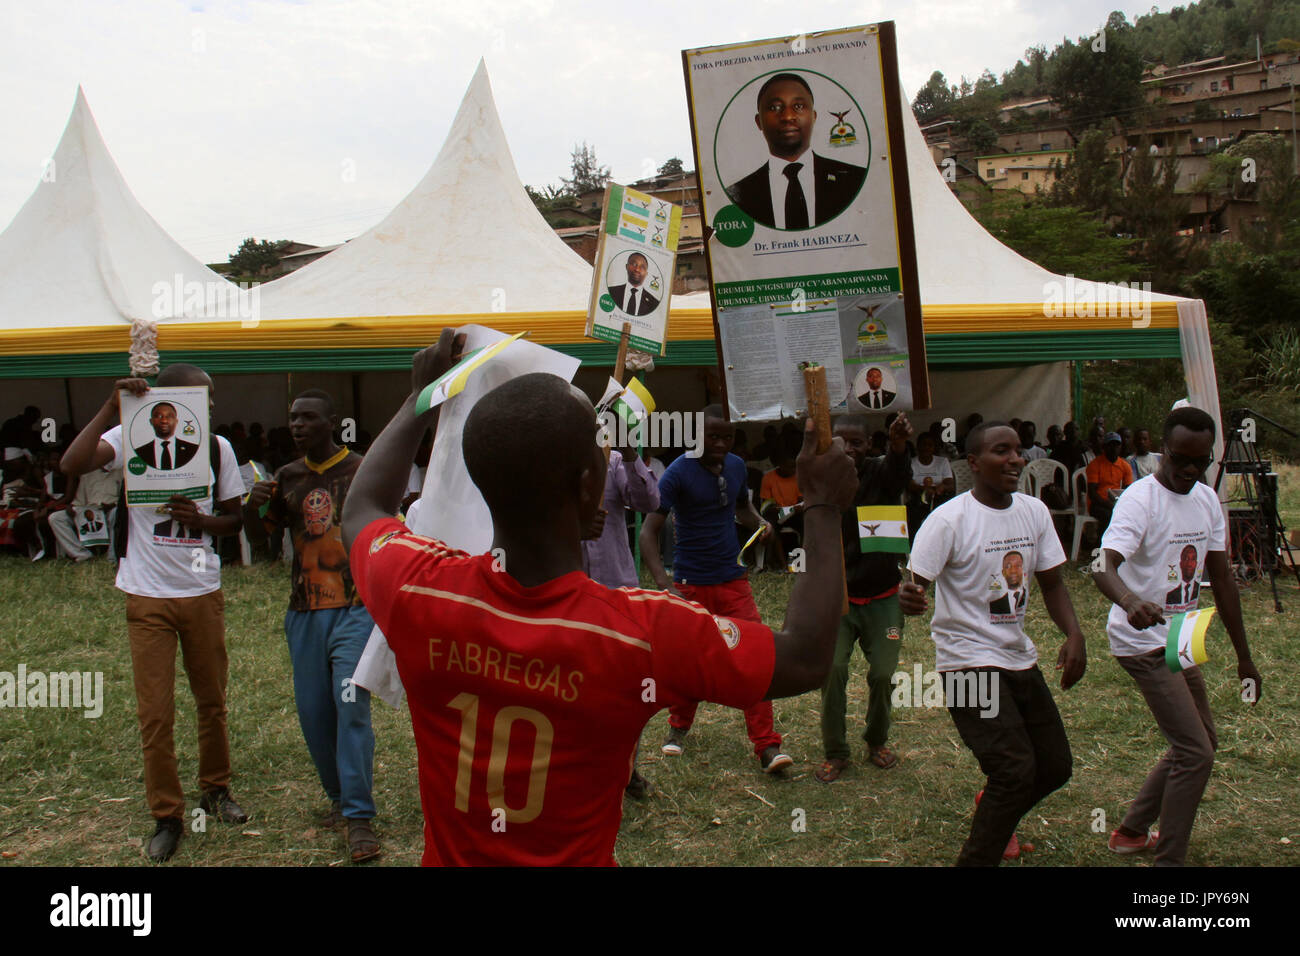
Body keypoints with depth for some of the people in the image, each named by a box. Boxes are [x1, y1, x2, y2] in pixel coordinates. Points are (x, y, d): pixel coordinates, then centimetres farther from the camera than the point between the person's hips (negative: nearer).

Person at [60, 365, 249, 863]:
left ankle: (216, 790, 33)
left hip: (203, 593, 3)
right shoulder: (131, 439, -6)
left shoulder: (217, 448, 3)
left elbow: (233, 518, 10)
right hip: (148, 597, -3)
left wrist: (200, 519, -11)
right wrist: (111, 407, -24)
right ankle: (167, 816, 16)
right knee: (154, 713, 2)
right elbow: (71, 464, -24)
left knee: (213, 701, 13)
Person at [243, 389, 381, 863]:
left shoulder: (362, 471, -3)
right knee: (312, 711, 8)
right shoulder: (287, 478, 10)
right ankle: (340, 797, 28)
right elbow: (257, 536, 12)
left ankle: (359, 818, -5)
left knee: (351, 705, -12)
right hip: (304, 612, 5)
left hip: (354, 609, -5)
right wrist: (252, 506, -9)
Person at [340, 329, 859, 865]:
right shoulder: (648, 634, -32)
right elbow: (804, 660, -16)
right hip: (576, 855, -3)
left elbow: (361, 510, 1)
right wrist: (824, 506, -6)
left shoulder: (419, 590, -23)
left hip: (450, 855, 4)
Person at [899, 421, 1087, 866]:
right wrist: (908, 599, -43)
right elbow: (915, 586, -19)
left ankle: (995, 811, 44)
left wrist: (1074, 634, -7)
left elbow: (1051, 581, 9)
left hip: (1020, 658, 7)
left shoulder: (1034, 511, 4)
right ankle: (975, 859, 3)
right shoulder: (949, 520, -16)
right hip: (969, 661, -7)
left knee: (1056, 767, 14)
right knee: (1016, 771, -17)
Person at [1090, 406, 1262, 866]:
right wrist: (1130, 601, -58)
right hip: (1143, 641, -9)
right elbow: (1104, 565, -35)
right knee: (1195, 753, -11)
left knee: (1201, 743, 18)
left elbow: (1221, 576, 11)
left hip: (1181, 639, 9)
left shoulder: (1207, 500, 5)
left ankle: (1131, 831, 31)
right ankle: (1168, 859, 5)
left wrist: (1243, 655, 12)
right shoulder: (1140, 500, -19)